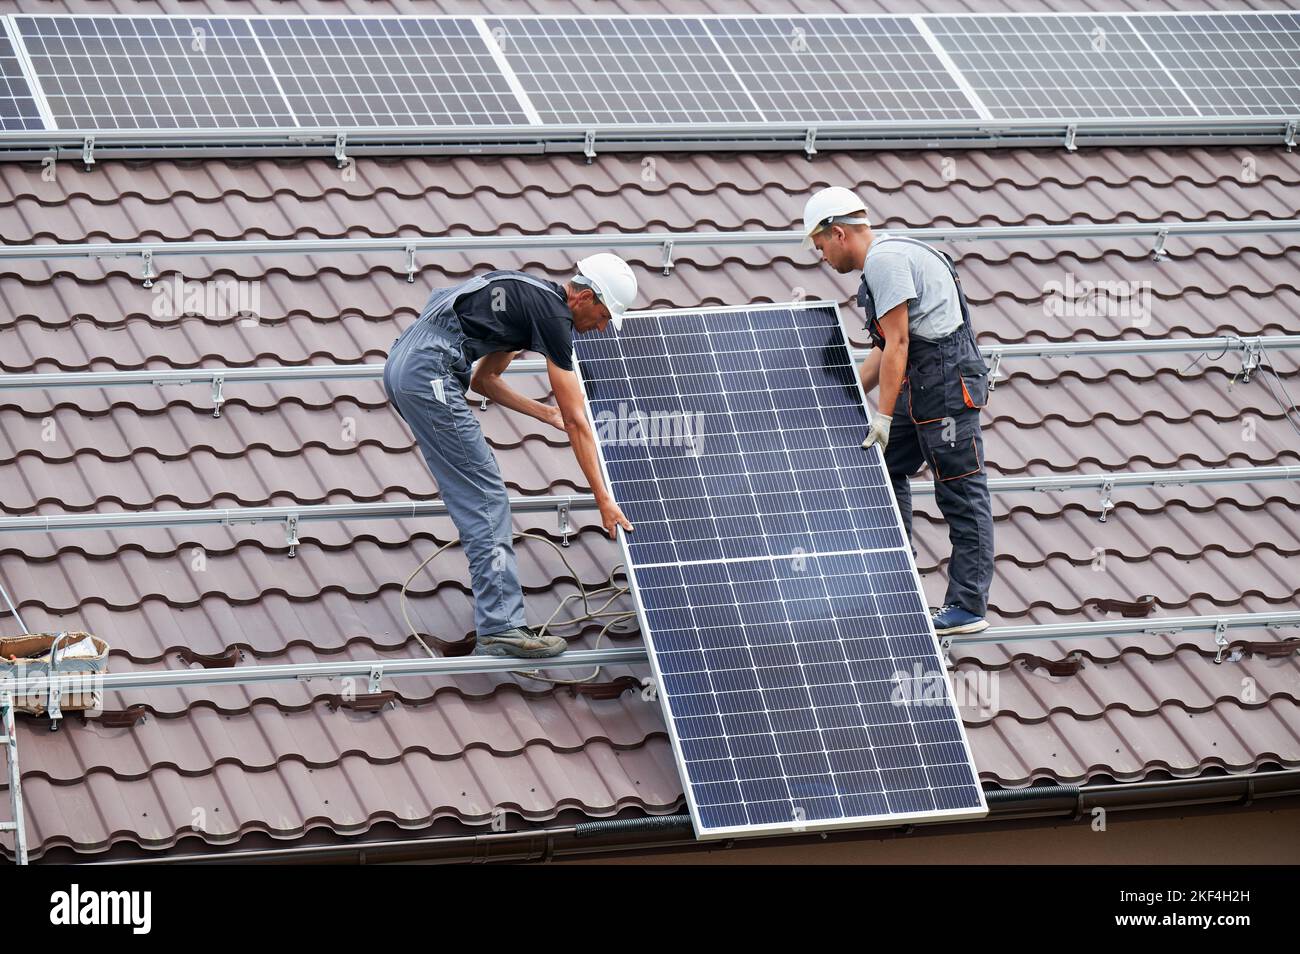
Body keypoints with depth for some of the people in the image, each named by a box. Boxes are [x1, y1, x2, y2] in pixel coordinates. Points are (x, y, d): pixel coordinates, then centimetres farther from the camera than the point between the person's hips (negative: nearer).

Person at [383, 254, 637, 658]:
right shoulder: (553, 315, -6)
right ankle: (500, 628, -13)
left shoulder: (535, 298, 22)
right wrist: (604, 499, -3)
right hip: (429, 372, -10)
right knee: (484, 497, -9)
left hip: (402, 364, 10)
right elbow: (577, 421, -6)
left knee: (476, 492, 16)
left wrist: (548, 413, 29)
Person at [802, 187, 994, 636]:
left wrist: (884, 416, -18)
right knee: (887, 469, 15)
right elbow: (884, 349, 24)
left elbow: (897, 343, -18)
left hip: (946, 381, -11)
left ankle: (968, 606, -6)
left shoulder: (884, 260, -13)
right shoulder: (888, 256, 20)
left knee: (961, 493, -7)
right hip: (922, 385, 11)